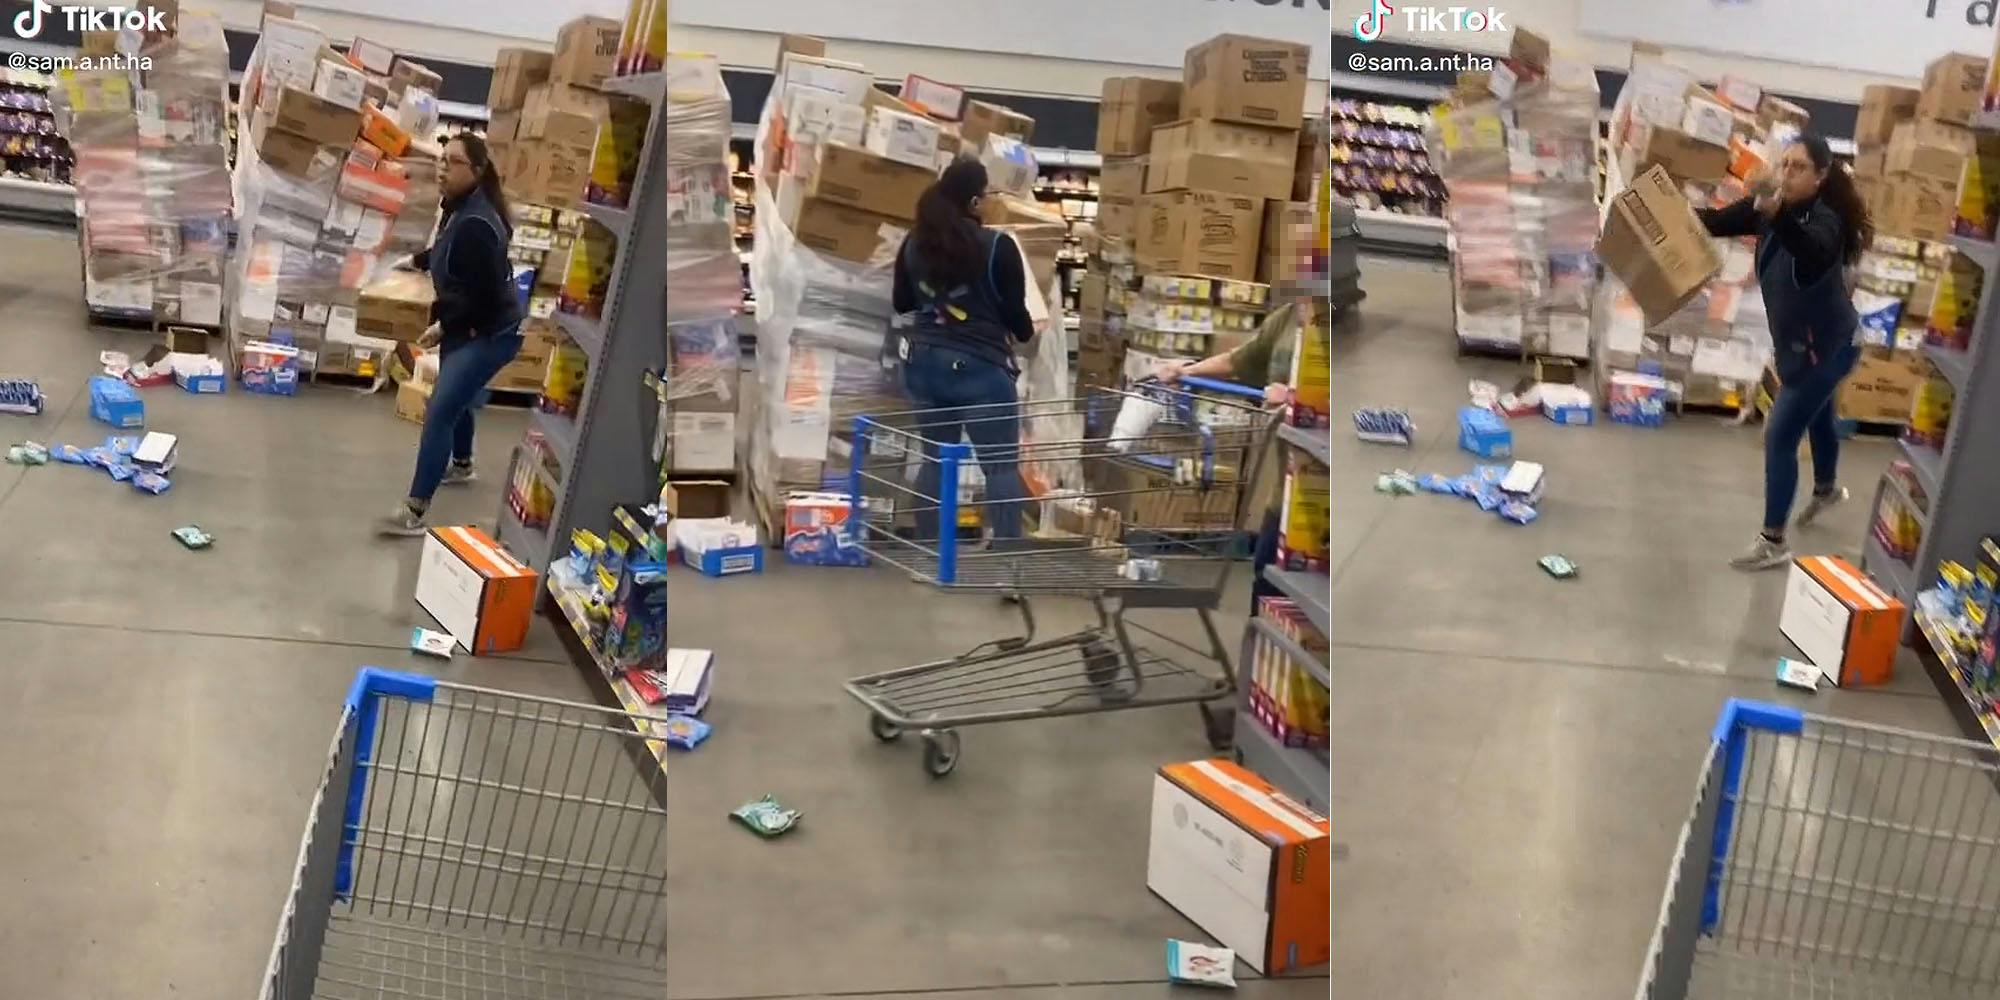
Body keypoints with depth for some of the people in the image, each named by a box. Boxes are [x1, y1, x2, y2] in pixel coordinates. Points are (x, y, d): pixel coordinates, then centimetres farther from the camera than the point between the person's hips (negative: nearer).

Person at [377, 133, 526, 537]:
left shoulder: (476, 224, -28)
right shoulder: (459, 207, 3)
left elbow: (483, 293, -28)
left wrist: (443, 326, -20)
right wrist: (418, 260, 12)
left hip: (489, 333, -11)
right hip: (466, 327, 11)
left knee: (439, 412, -17)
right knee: (455, 397, 31)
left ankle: (414, 512, -18)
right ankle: (461, 465, 58)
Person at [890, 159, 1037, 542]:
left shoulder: (914, 243, 3)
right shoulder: (998, 247, -14)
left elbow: (901, 303, 15)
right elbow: (1015, 313, -8)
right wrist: (1026, 332, 14)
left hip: (924, 361, 6)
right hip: (979, 367, -6)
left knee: (935, 458, 15)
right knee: (1002, 465, 0)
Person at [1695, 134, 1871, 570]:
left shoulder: (1825, 221, -31)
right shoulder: (1773, 206, -8)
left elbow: (1812, 253, -54)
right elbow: (1718, 222, -13)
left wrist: (1776, 217, -73)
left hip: (1826, 346, -8)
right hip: (1800, 341, 8)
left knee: (1780, 436, -7)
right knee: (1817, 418, 32)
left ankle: (1773, 542, 2)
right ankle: (1826, 489, 58)